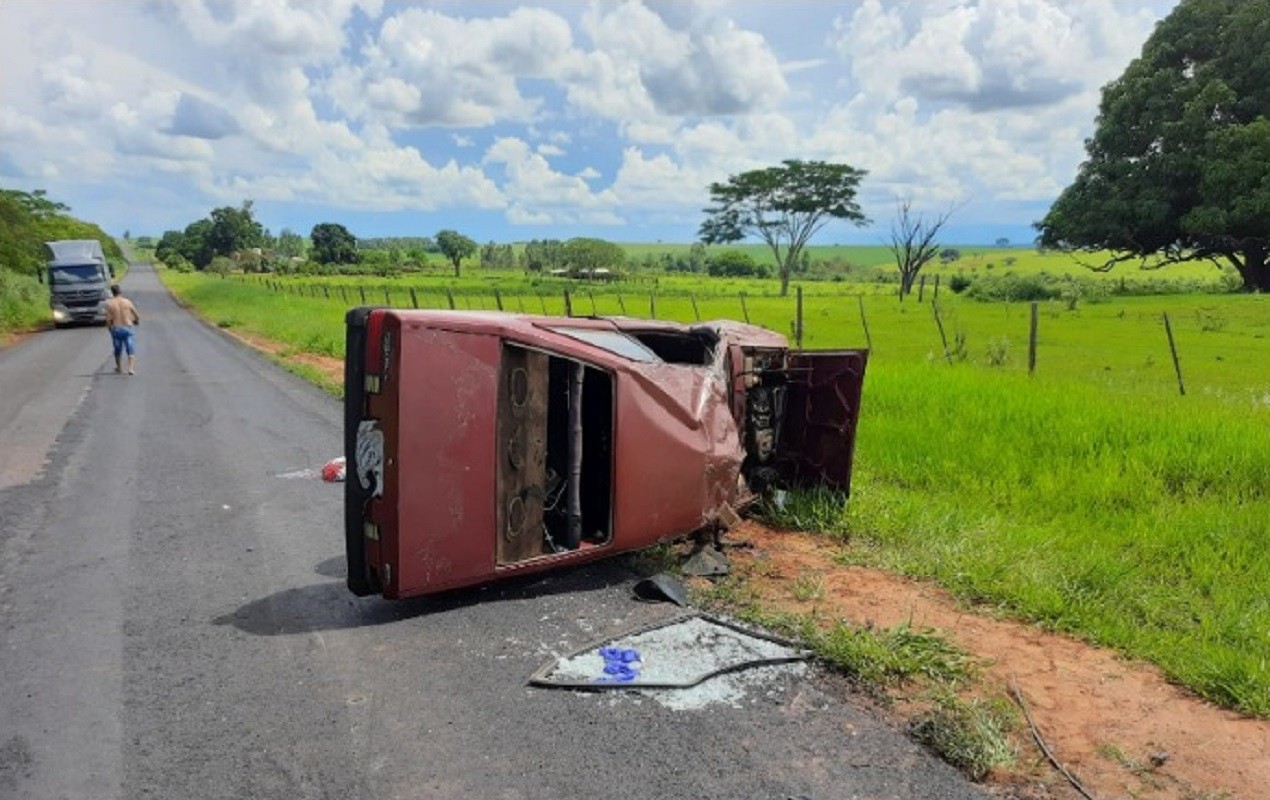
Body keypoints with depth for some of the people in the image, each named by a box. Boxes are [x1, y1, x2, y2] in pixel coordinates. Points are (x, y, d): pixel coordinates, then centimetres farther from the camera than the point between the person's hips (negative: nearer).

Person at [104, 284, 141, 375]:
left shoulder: (109, 303, -3)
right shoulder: (127, 302, -2)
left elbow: (108, 319, -7)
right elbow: (137, 316, 2)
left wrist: (110, 328, 11)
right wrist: (136, 321, 24)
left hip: (116, 329, 1)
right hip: (128, 328, -1)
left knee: (118, 350, 19)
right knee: (131, 350, -2)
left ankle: (119, 368, 36)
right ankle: (131, 368, -18)